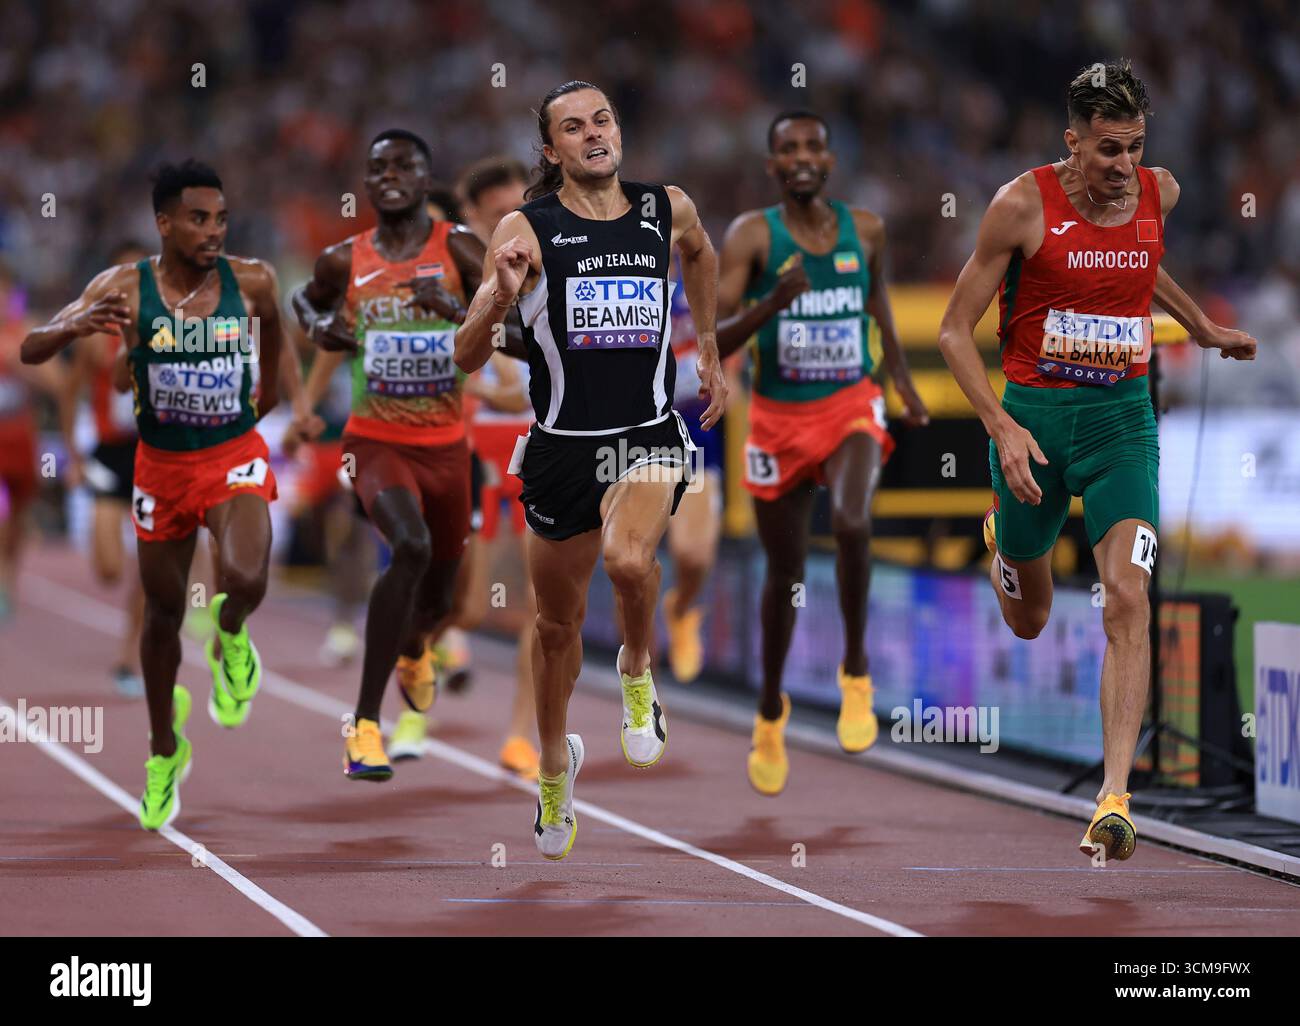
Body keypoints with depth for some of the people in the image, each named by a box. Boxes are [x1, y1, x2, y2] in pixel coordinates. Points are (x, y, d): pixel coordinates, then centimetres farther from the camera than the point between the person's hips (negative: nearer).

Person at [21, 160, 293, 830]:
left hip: (234, 457, -1)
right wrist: (74, 326, -37)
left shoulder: (252, 282, -11)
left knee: (245, 581, -28)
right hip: (161, 465, 1)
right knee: (163, 612, 13)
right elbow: (30, 351, -17)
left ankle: (231, 637, 10)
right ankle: (165, 751, 34)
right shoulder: (124, 288, -14)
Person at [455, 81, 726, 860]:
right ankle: (556, 762, 41)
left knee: (629, 559, -31)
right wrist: (500, 297, -29)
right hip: (563, 442, 0)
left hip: (650, 436, 0)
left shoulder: (668, 210, 1)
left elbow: (701, 253, 28)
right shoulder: (528, 229, -7)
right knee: (559, 621, 14)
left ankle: (637, 672, 2)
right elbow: (467, 358, -11)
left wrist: (709, 349, 25)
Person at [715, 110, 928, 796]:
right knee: (785, 572, 9)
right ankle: (770, 710, 33)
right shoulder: (751, 236, -10)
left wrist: (904, 383, 13)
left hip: (850, 409, 1)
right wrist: (772, 302, -32)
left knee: (851, 523, -29)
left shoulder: (865, 230, 1)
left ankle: (855, 671, -9)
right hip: (779, 418, -1)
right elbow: (712, 341, -17)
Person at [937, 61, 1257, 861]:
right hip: (1033, 414, -1)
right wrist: (1002, 426, -20)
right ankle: (1004, 534, 55)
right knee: (1028, 620, 16)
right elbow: (956, 329, -8)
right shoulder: (1024, 206, -13)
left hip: (1124, 417, 1)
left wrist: (1202, 328, 31)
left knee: (1128, 599, -18)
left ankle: (1115, 797, -21)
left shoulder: (1161, 193, -1)